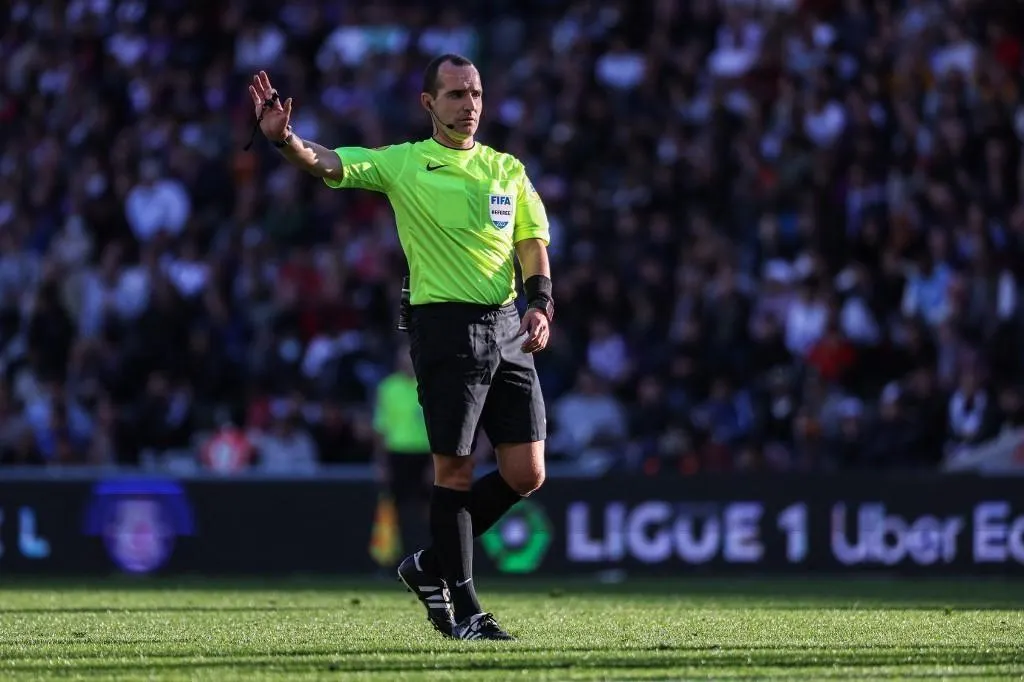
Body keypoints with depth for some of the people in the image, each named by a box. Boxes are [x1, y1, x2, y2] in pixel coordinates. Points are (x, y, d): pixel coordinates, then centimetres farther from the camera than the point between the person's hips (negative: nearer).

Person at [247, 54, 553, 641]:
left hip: (508, 328, 5)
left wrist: (541, 302, -5)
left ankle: (432, 567, 20)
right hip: (446, 327, -5)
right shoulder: (402, 164, 1)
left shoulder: (508, 170, 13)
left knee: (526, 474, 2)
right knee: (455, 470, -4)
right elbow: (328, 163, -9)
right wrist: (284, 138, -29)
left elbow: (533, 246, 13)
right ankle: (463, 608, 6)